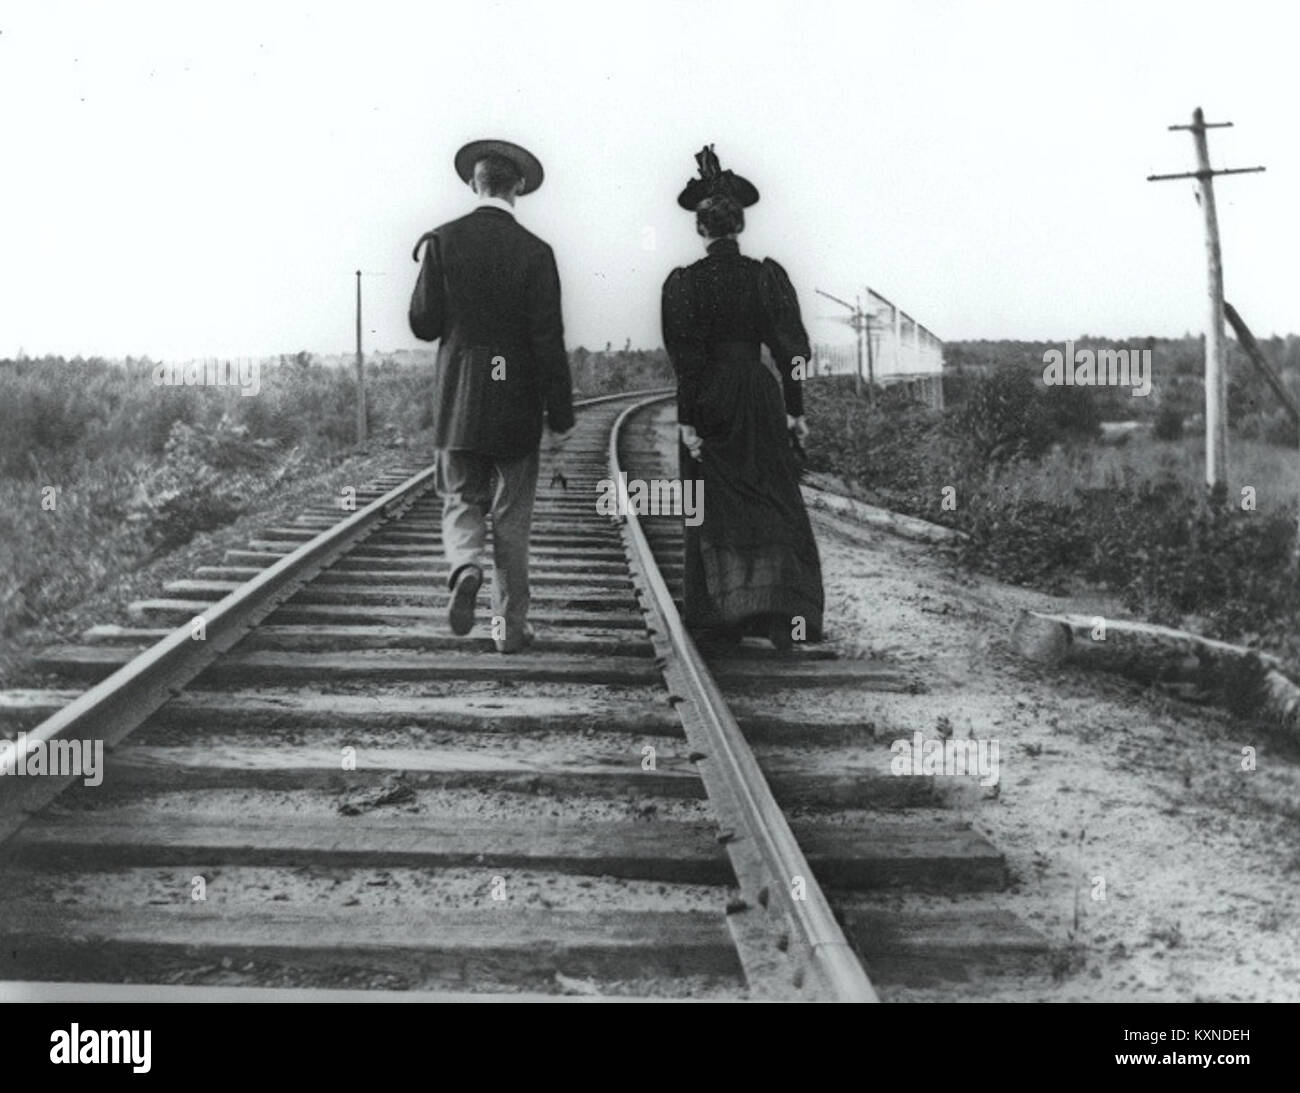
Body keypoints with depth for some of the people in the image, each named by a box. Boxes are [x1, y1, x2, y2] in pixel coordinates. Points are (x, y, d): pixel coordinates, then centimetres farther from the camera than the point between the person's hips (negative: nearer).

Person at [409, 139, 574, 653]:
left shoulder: (443, 242, -4)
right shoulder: (534, 252, -7)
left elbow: (423, 324, -3)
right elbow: (548, 340, -9)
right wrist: (560, 416, -4)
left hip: (457, 400, 1)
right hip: (516, 402, -1)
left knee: (461, 501, 14)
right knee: (512, 519, 9)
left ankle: (465, 567, -16)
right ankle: (511, 624, 13)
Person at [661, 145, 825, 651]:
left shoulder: (683, 282, -6)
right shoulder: (767, 275, -2)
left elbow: (683, 359, -9)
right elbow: (791, 348, -3)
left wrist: (687, 420, -6)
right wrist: (795, 410, 3)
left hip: (708, 403, -1)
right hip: (759, 394, 1)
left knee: (714, 510, 8)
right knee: (773, 504, 5)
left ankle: (717, 620, 11)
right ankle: (784, 614, -5)